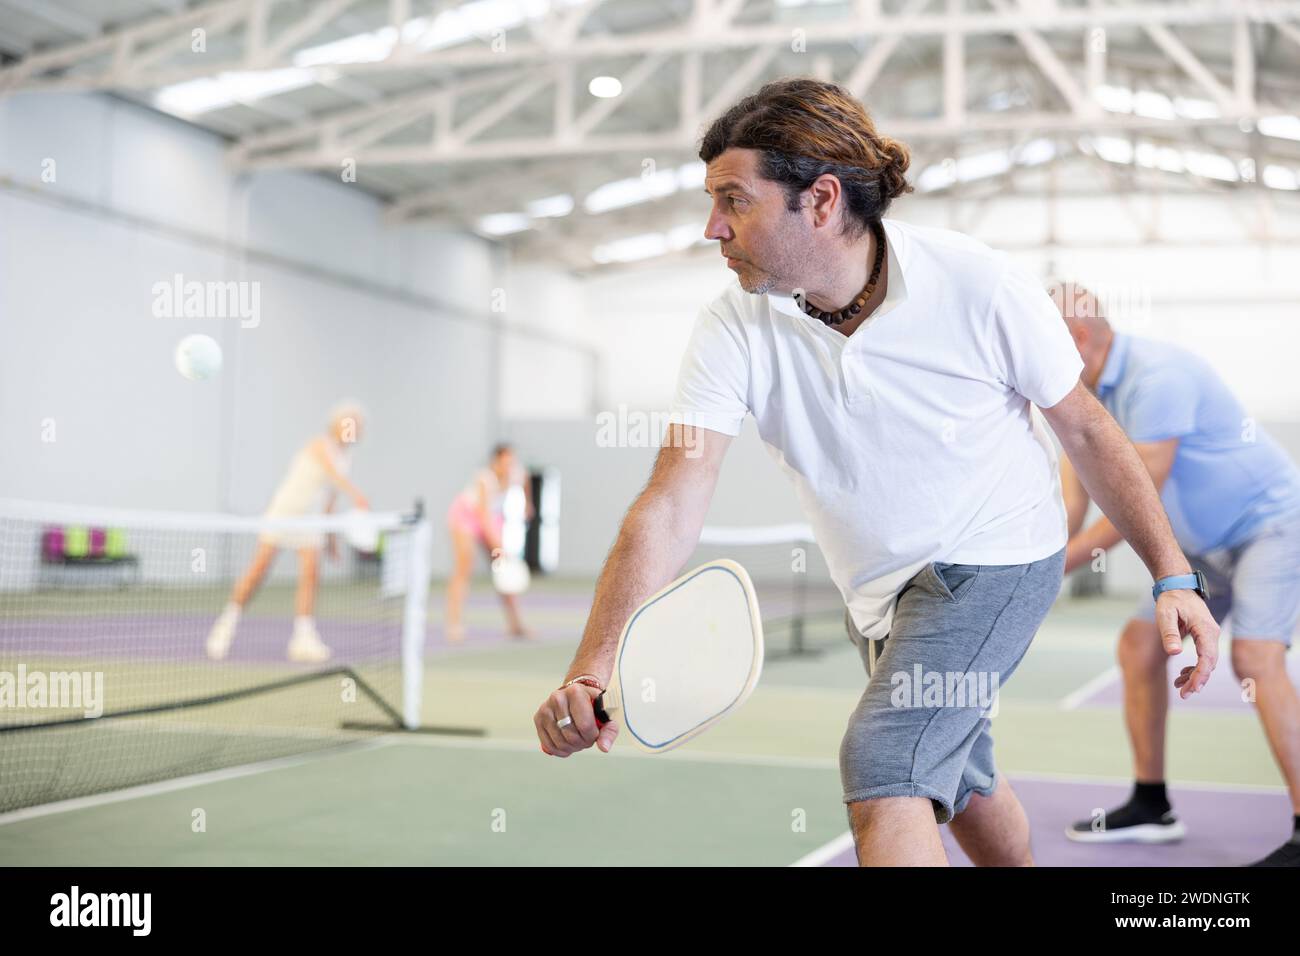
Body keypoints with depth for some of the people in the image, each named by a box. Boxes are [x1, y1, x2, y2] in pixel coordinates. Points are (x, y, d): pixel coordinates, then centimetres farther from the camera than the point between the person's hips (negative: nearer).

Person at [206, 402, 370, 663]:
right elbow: (333, 474, -35)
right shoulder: (320, 445, -14)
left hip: (311, 517, 6)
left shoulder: (346, 455, 9)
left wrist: (331, 536, 19)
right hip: (284, 511, -6)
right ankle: (227, 625, 11)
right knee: (258, 571, -5)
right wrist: (356, 495, -52)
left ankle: (304, 638, -11)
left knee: (311, 573, -11)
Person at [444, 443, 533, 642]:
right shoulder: (485, 479, -36)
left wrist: (526, 503, 22)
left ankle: (515, 625, 9)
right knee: (464, 569, -18)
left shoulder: (519, 475, -20)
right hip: (465, 514, -5)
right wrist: (497, 546, -50)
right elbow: (483, 517, -41)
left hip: (494, 516, 5)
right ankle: (453, 624, -21)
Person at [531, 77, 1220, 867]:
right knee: (960, 783, 23)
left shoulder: (978, 285, -25)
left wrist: (1173, 577, -11)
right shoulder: (732, 330, -19)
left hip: (996, 553, -5)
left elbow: (1085, 428, -11)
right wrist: (594, 671, -40)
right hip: (880, 591, 5)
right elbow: (670, 510, -27)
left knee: (883, 762, -24)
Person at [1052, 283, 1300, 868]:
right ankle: (1151, 807, 15)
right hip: (1205, 545, 9)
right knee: (1139, 644, 5)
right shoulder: (1091, 394, 3)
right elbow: (1071, 501, 1)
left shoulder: (1156, 378, -27)